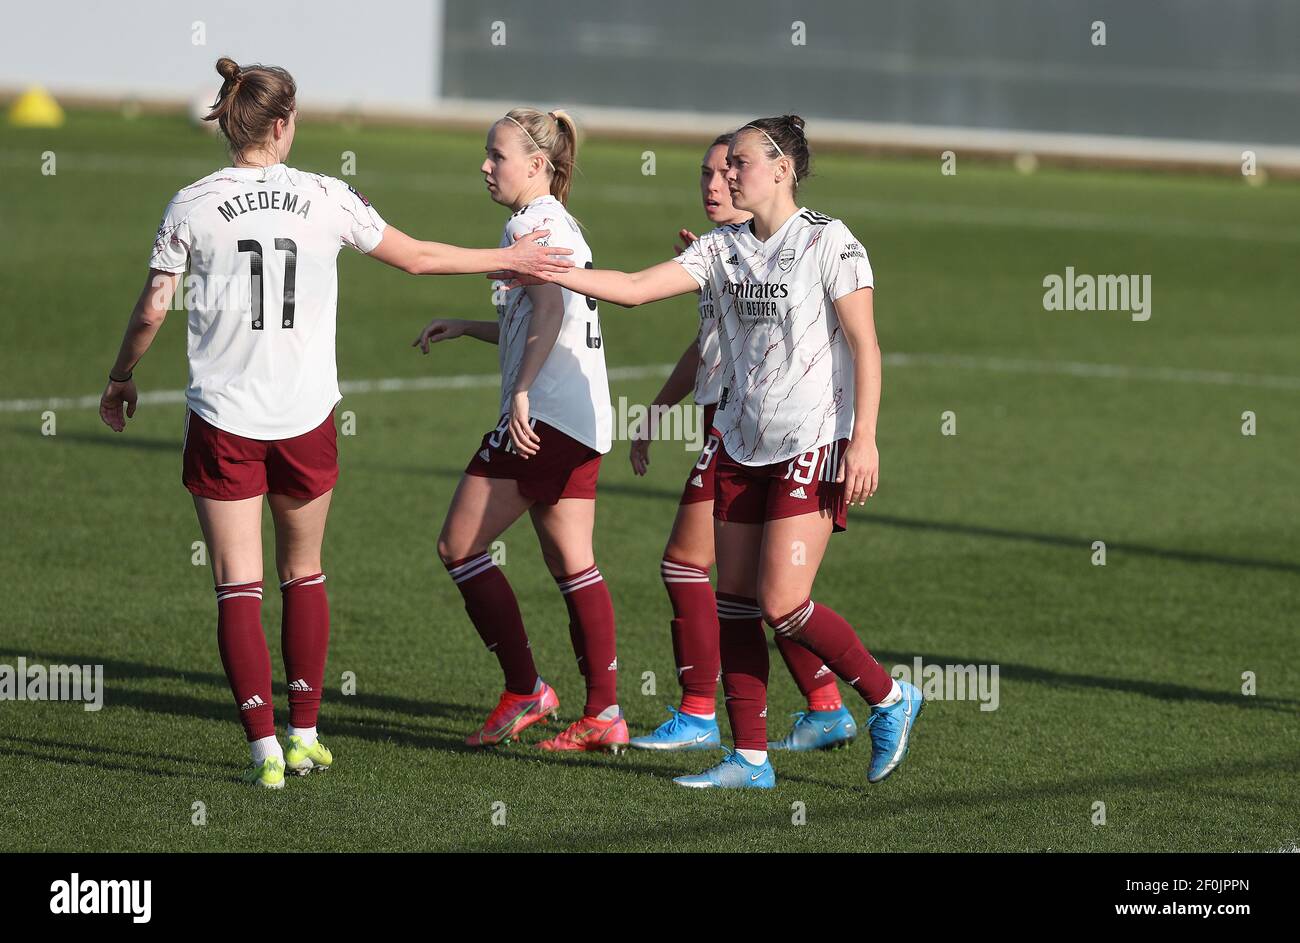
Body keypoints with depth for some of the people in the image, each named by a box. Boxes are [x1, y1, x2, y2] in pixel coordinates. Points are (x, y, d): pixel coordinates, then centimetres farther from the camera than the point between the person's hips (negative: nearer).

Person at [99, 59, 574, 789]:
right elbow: (417, 257, 9)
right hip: (305, 419, 1)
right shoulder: (326, 199, -2)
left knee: (239, 588, 1)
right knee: (304, 574, 19)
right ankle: (305, 734, 22)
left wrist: (121, 379, 17)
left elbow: (152, 310, -2)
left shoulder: (193, 206, -4)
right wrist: (509, 259, 23)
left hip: (224, 419, -1)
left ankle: (265, 748, -7)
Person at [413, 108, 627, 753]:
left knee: (459, 545, -4)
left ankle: (524, 690, -5)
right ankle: (603, 714, 7)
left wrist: (522, 391, -32)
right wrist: (467, 328, 26)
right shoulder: (561, 224, 21)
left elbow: (550, 311, -25)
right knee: (570, 562, 10)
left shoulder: (531, 224, -9)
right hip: (583, 418, 10)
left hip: (543, 413, -10)